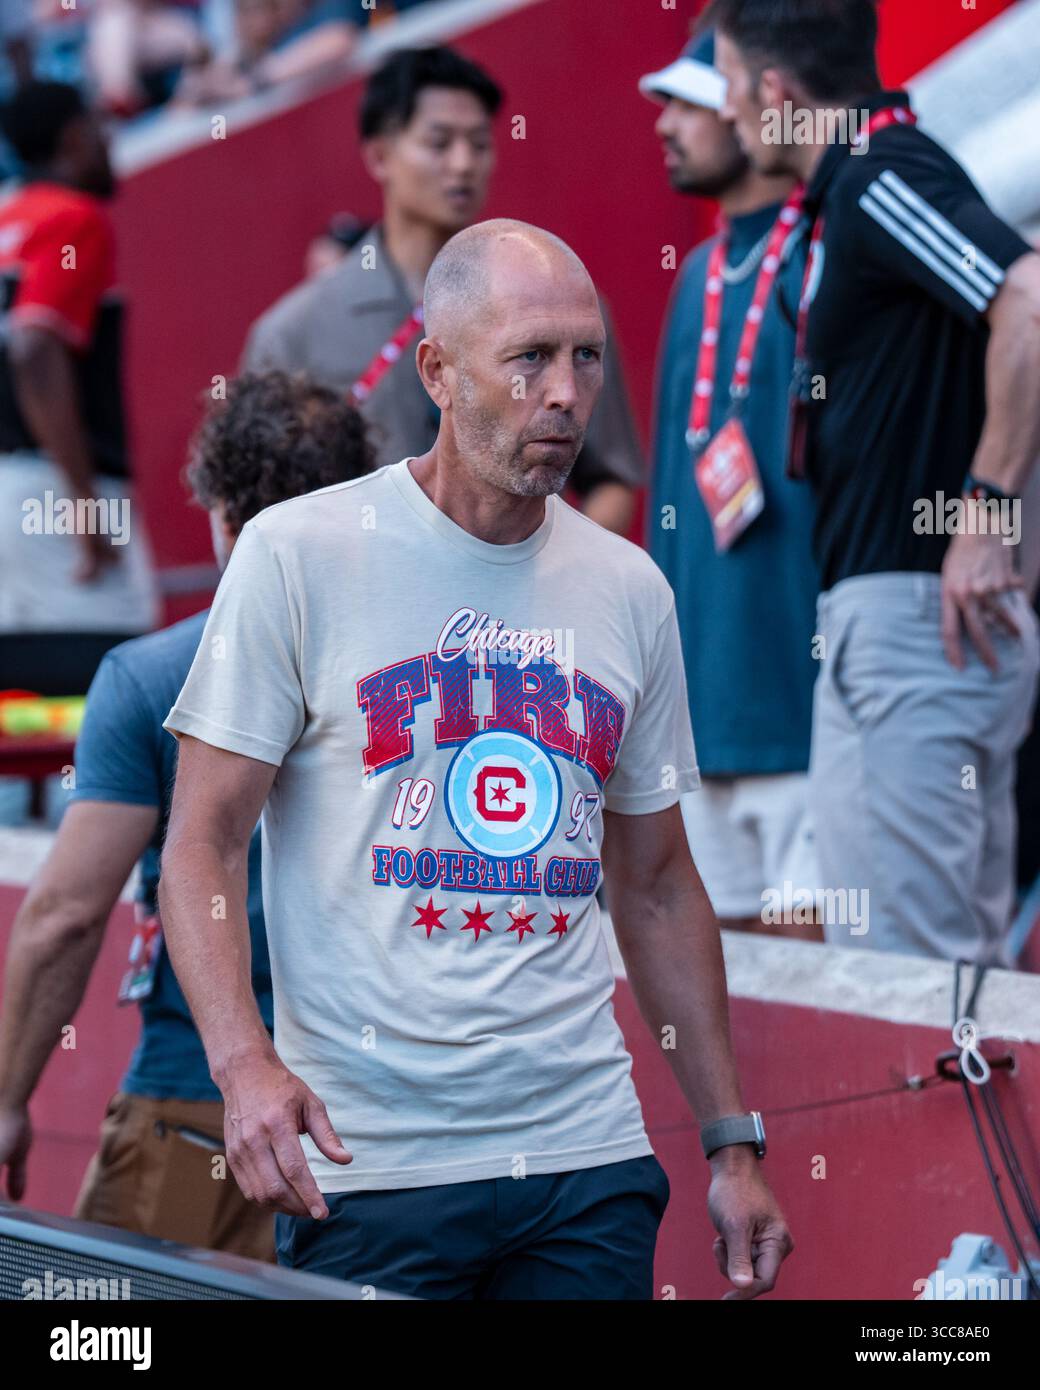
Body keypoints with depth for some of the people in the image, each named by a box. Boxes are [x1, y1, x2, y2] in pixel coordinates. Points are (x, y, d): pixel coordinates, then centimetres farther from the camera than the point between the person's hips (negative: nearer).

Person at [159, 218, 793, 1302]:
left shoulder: (631, 590, 10)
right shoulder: (298, 555, -4)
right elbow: (200, 846, -5)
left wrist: (733, 1145, 13)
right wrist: (243, 1060, -22)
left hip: (592, 1162, 4)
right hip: (369, 1162, -4)